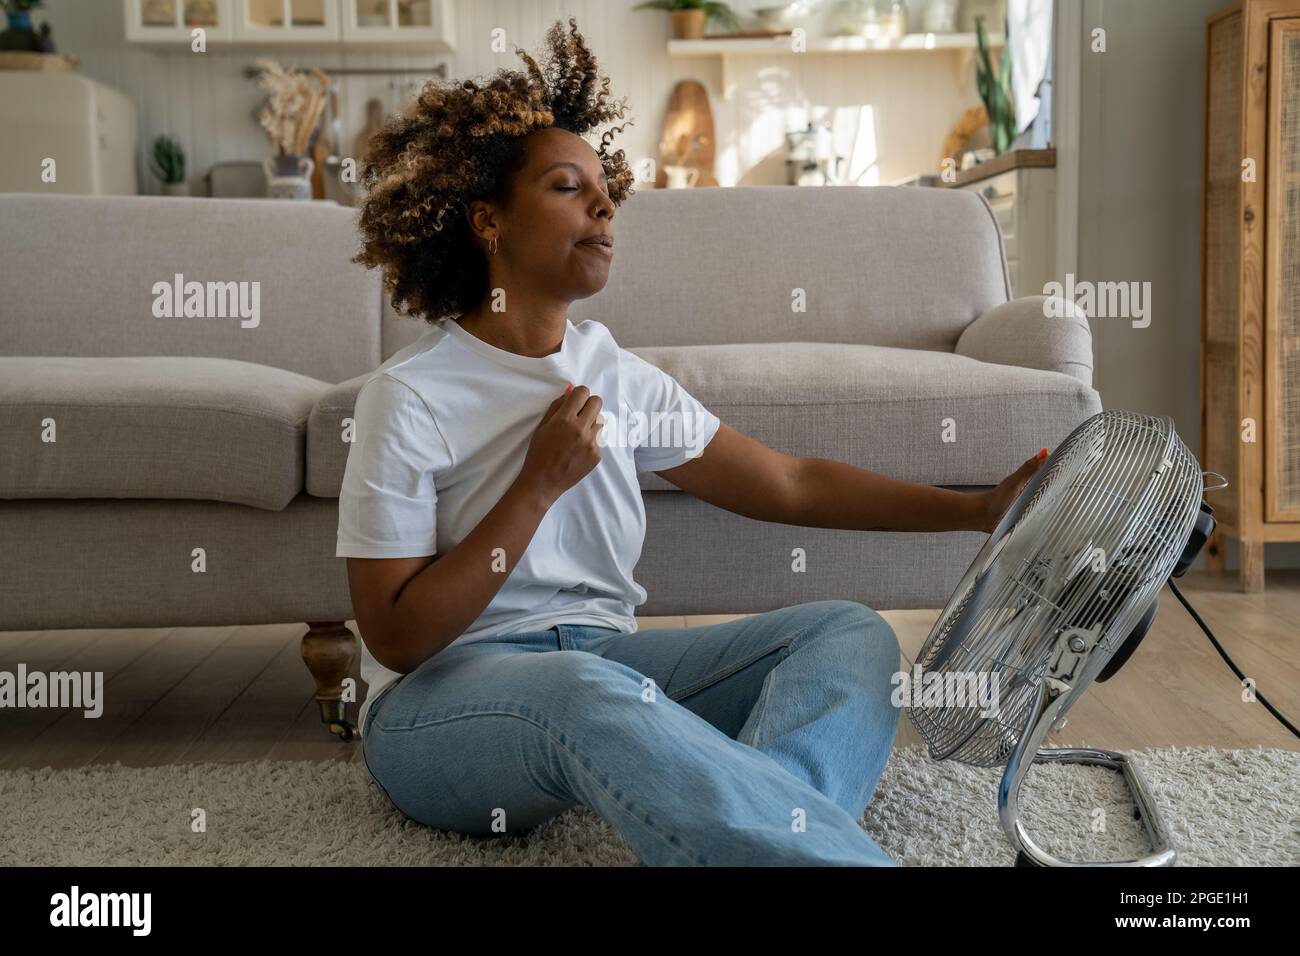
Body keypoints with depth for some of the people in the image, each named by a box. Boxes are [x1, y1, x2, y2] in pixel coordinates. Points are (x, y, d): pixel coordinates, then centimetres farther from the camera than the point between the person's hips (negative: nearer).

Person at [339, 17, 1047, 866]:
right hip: (443, 701, -6)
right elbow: (395, 636, -11)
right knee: (589, 691, -40)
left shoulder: (618, 377, 9)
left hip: (606, 665, 7)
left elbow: (789, 483, 9)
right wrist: (539, 485, -15)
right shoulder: (410, 398, -8)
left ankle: (748, 830, -40)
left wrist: (980, 509, 5)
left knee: (849, 630, -13)